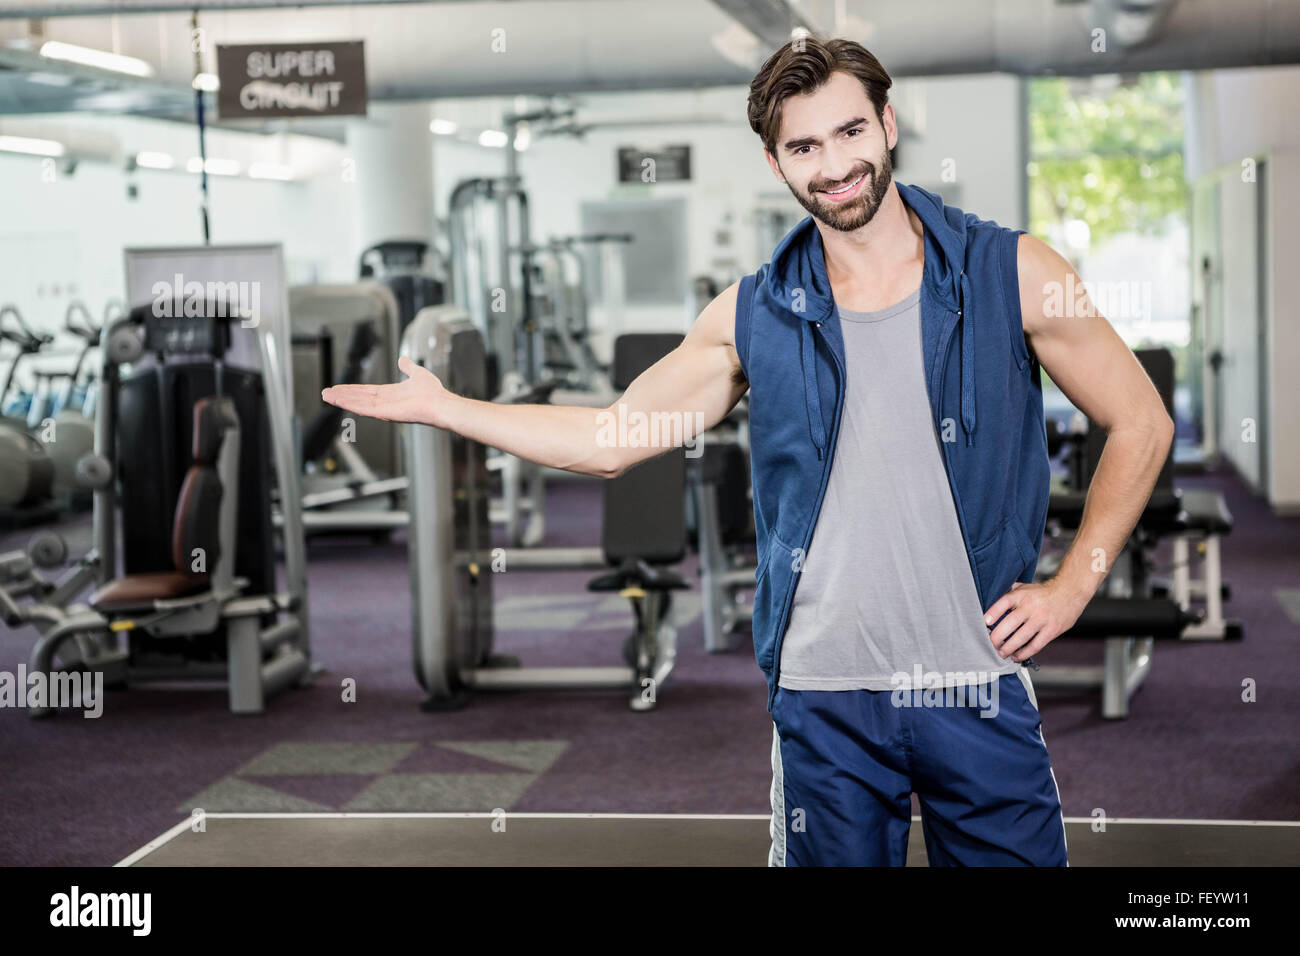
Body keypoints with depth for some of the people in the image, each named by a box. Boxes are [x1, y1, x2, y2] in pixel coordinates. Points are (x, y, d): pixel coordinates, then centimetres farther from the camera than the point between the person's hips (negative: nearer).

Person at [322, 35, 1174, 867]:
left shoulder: (1009, 272, -1)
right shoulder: (755, 316, 4)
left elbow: (1141, 424, 5)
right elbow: (609, 440, 11)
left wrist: (1071, 588, -1)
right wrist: (440, 406, 9)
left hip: (979, 689, -1)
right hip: (824, 701, 1)